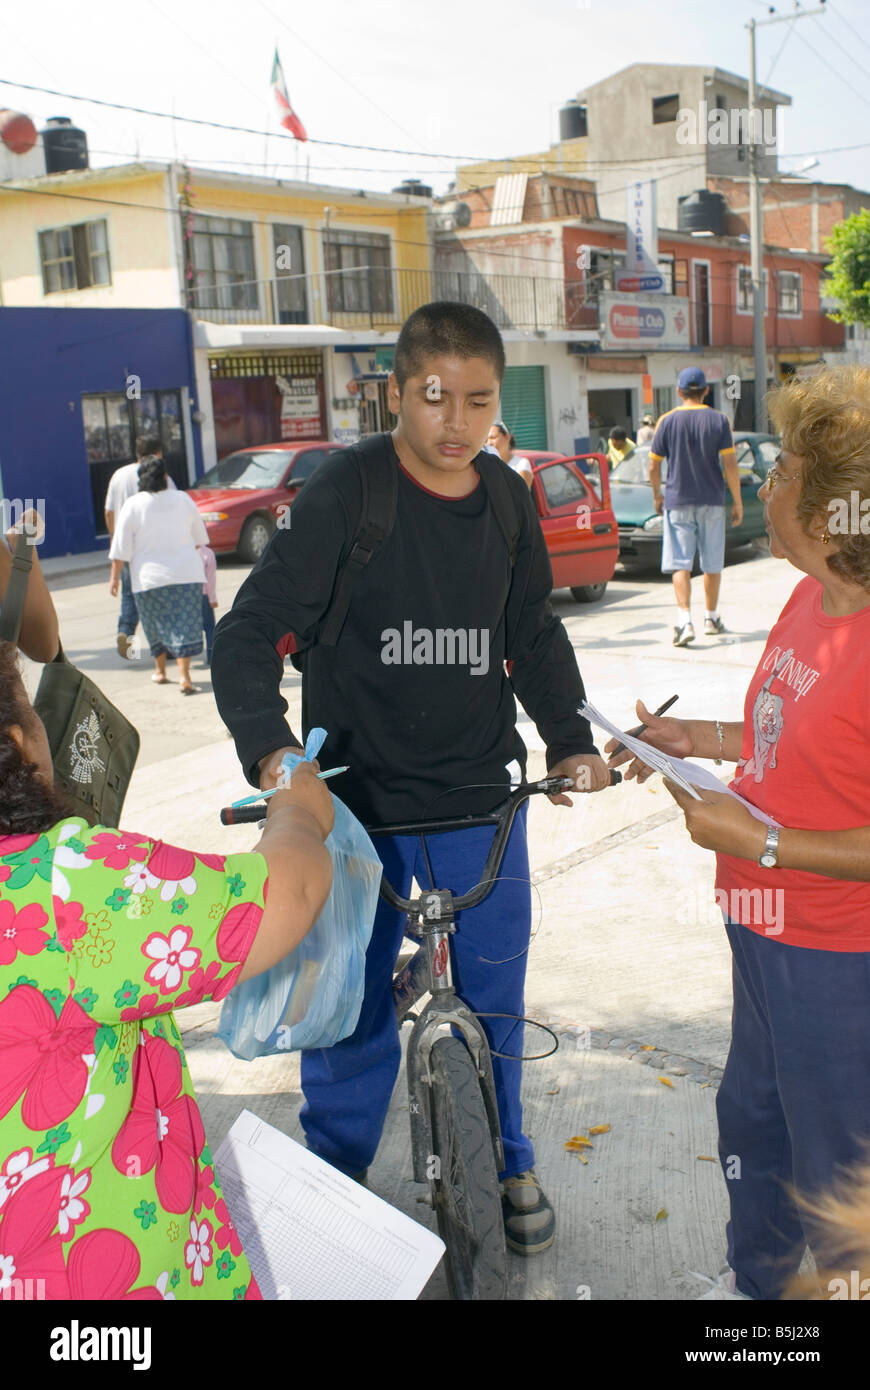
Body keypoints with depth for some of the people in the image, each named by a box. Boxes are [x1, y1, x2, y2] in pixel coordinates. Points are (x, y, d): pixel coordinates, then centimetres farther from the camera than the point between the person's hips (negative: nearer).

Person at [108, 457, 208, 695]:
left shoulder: (133, 505, -6)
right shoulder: (183, 500, 1)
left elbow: (121, 547, -5)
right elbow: (200, 537, 15)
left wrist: (115, 576, 4)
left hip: (150, 577, -1)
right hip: (186, 572, 1)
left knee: (157, 624, 15)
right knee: (184, 624, -1)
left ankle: (160, 671, 27)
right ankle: (184, 675, -11)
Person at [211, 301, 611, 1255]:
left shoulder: (507, 502, 3)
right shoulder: (345, 493, -11)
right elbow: (249, 634, -14)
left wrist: (569, 739, 2)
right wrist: (270, 749, -29)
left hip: (480, 795, 4)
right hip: (356, 800, -3)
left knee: (492, 997, 17)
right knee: (349, 1013, 7)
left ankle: (505, 1162, 41)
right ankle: (333, 1181, 32)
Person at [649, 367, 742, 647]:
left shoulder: (667, 421, -2)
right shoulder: (719, 420, -3)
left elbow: (654, 465, 0)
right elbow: (729, 464, -7)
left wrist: (657, 495, 16)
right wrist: (737, 501, 1)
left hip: (677, 501, -1)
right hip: (712, 502, 1)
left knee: (680, 563, -3)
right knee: (712, 564, 14)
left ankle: (685, 621, -19)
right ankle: (711, 618, 26)